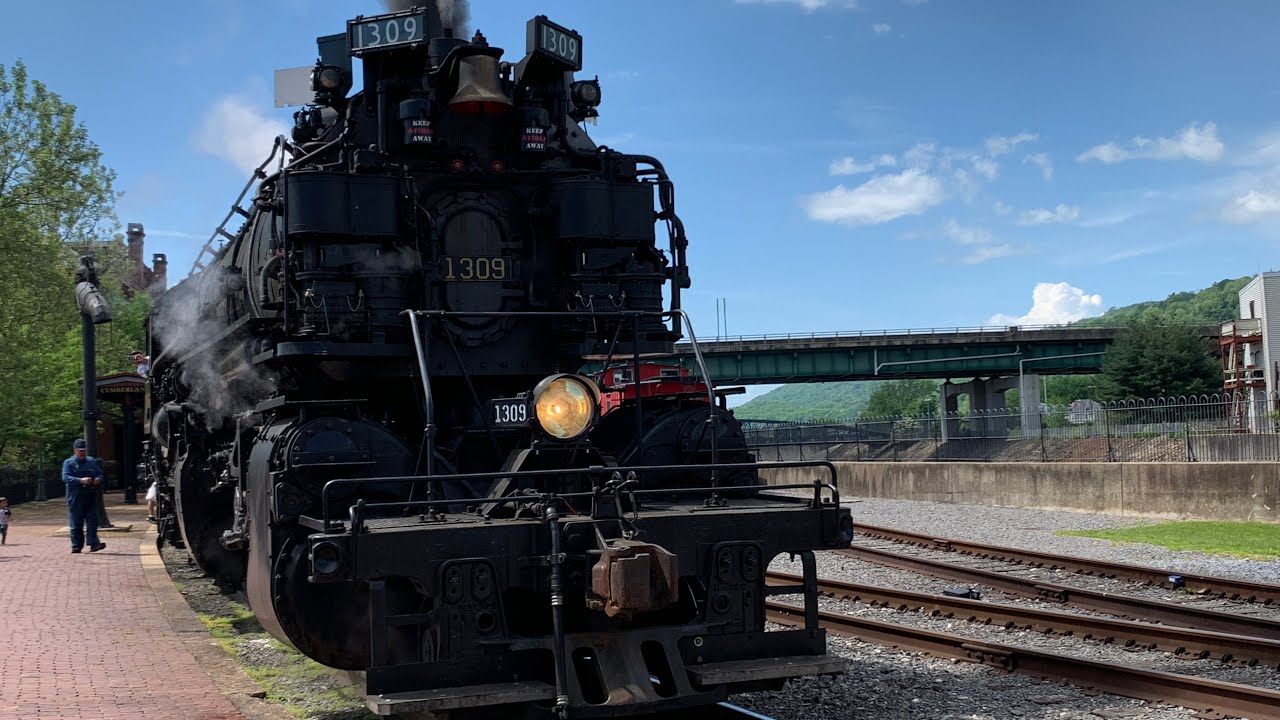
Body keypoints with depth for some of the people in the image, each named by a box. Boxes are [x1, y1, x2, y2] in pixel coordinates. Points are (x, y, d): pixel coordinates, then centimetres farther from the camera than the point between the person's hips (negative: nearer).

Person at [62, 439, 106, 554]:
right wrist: (80, 480, -24)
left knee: (92, 520, -3)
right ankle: (76, 546, 7)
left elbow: (100, 473, 18)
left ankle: (93, 544, -6)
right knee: (76, 523, 1)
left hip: (90, 496, 3)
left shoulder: (92, 461, 15)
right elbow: (65, 477, -10)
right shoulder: (68, 462, 2)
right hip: (75, 497, -3)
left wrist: (98, 479, -7)